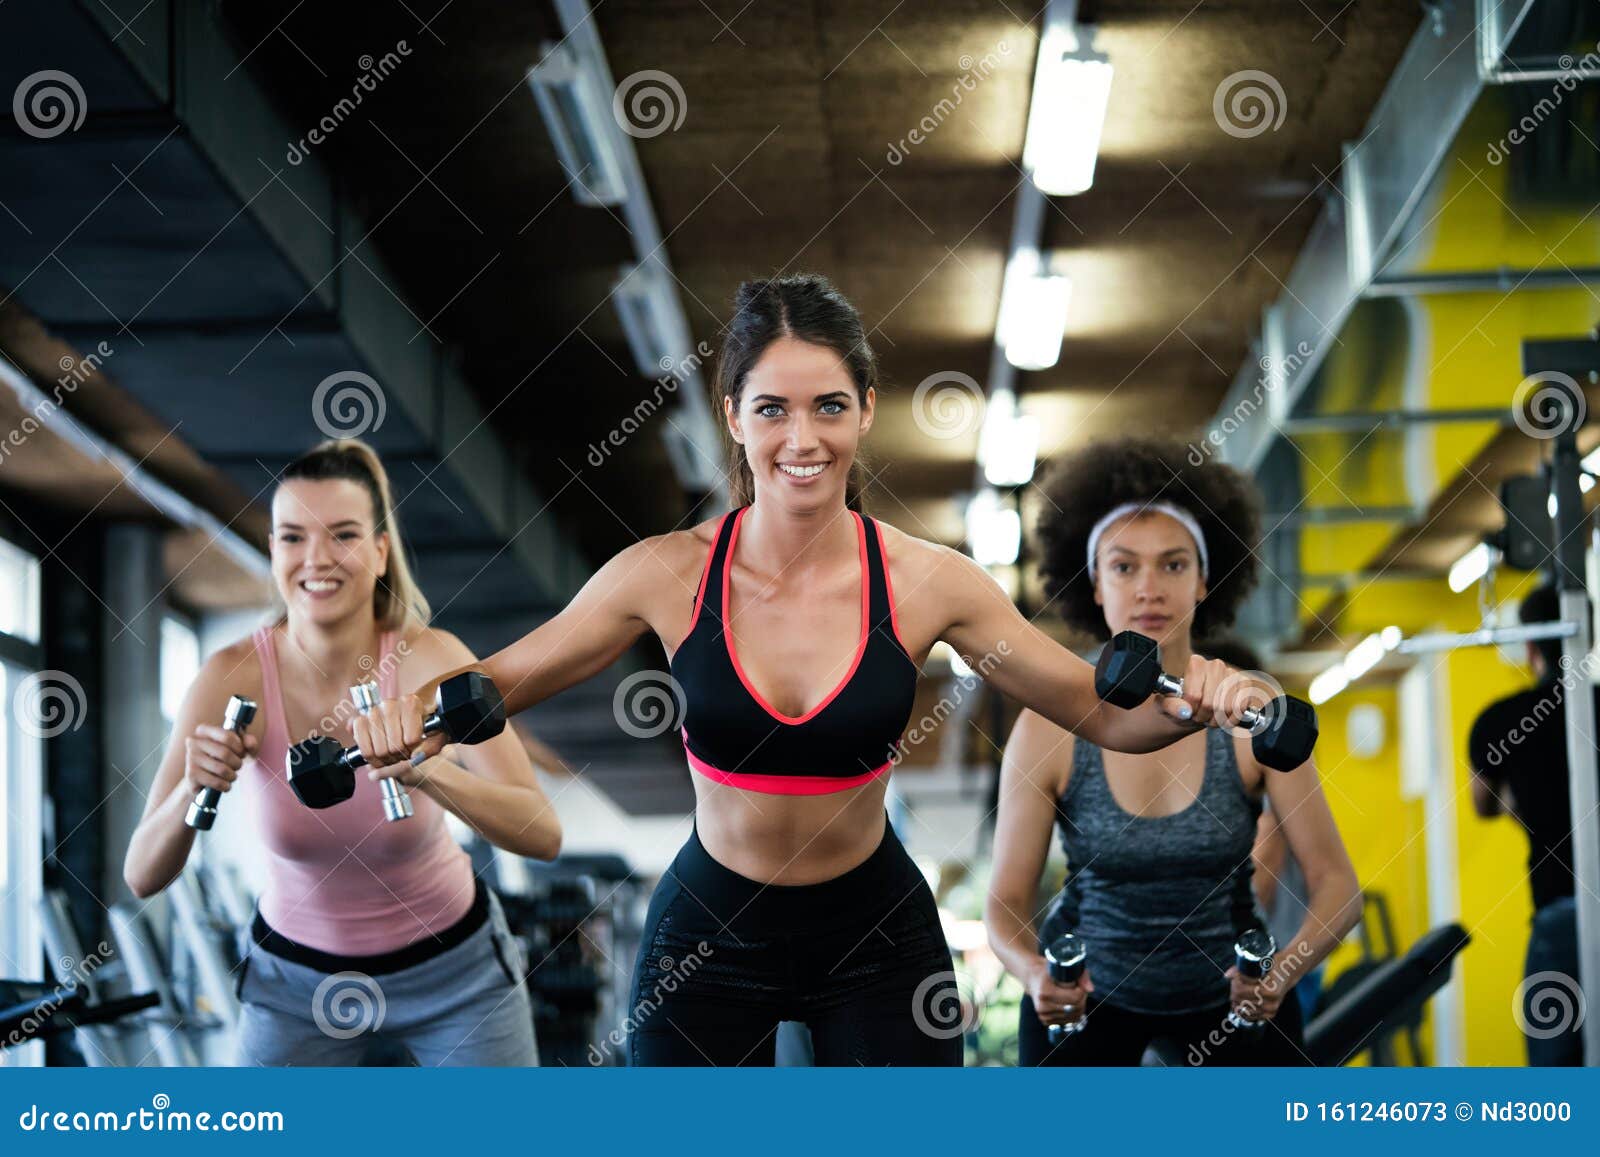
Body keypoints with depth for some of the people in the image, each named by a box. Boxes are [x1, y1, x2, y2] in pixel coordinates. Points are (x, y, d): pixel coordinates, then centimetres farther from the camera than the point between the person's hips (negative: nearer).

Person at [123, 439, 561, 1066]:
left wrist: (425, 770, -49)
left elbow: (542, 834, -32)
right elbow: (142, 878, -21)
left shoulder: (428, 659, -23)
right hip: (296, 974, 1)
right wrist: (192, 790, -41)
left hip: (452, 963, -1)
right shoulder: (234, 676, -21)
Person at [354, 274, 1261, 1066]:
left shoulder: (928, 582, -12)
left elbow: (1102, 712, -6)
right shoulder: (669, 575, -12)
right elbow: (495, 684, -3)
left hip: (876, 934, 0)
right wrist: (418, 712, -25)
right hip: (708, 936, 0)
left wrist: (1185, 705, -27)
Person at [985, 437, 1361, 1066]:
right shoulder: (1048, 728, -17)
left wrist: (1283, 972, -33)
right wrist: (1034, 973, -33)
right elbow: (1006, 902, -12)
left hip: (1228, 989, 1)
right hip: (1087, 989, 0)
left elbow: (1335, 882, -14)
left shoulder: (1252, 712, -17)